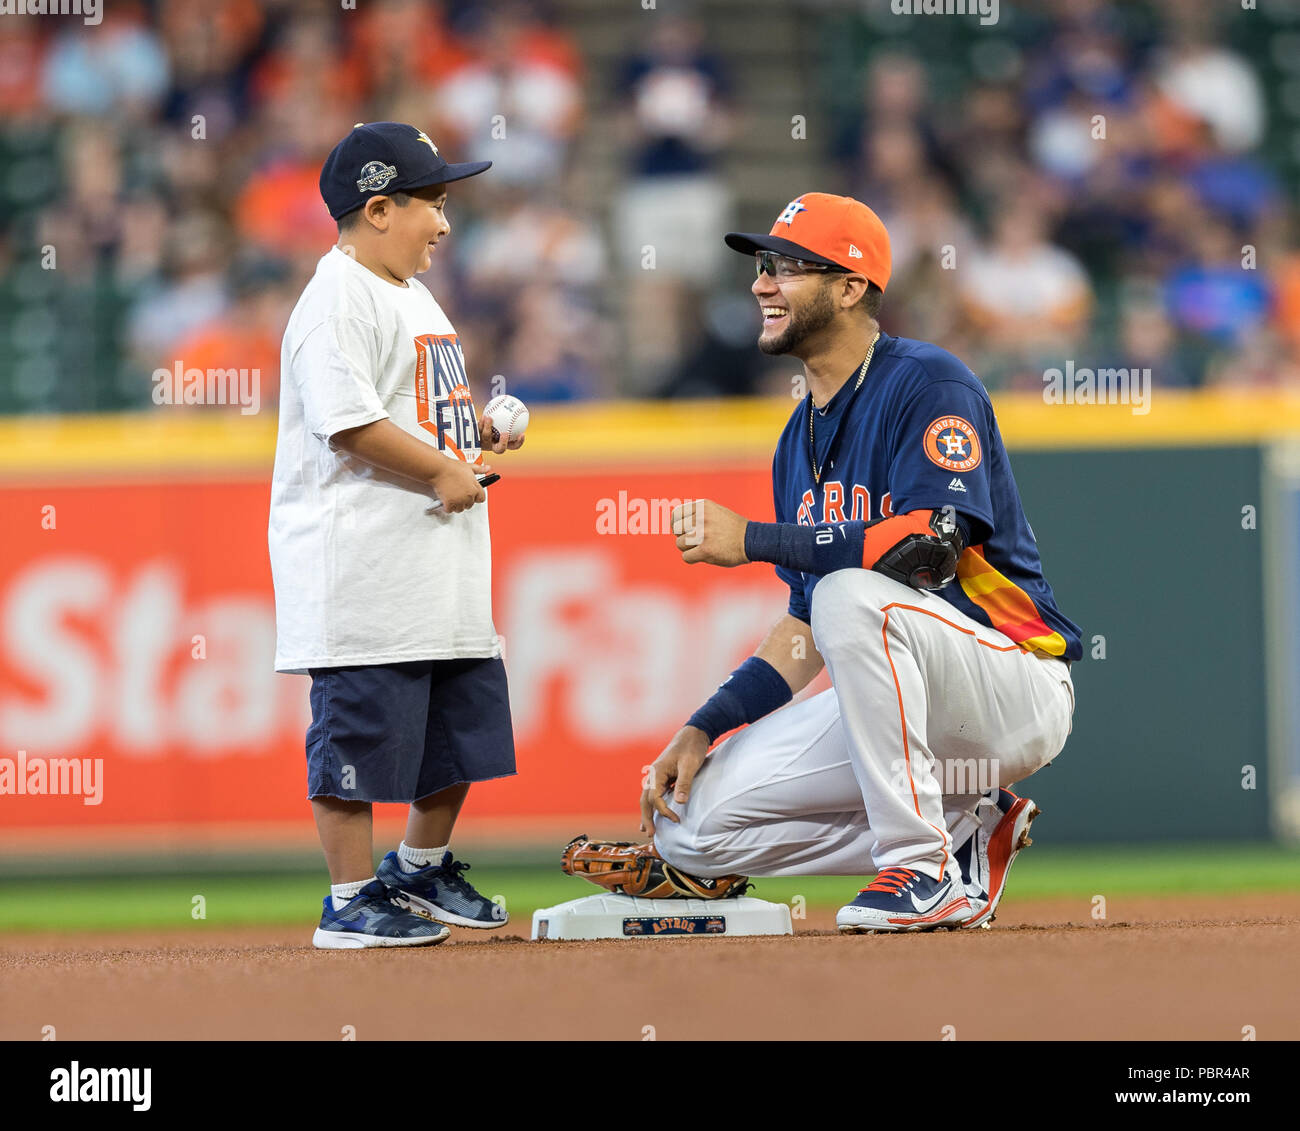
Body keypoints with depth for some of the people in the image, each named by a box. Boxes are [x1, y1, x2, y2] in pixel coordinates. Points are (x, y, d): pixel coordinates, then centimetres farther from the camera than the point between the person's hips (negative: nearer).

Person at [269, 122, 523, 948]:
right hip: (364, 569, -10)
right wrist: (444, 470, -18)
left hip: (441, 564, 10)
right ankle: (352, 902, 1)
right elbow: (349, 423, -23)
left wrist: (481, 431, 11)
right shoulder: (342, 299, -14)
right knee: (362, 729, -5)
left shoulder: (414, 297, 19)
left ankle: (423, 872, 31)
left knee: (462, 725, 16)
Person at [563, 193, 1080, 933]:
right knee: (697, 812, -6)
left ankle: (929, 871, -26)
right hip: (906, 698, 8)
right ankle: (965, 830, 5)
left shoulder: (928, 384, -12)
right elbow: (808, 629, 16)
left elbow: (932, 545, -27)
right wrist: (704, 729, 3)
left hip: (1013, 681, -8)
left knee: (854, 595, -36)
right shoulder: (801, 440, 13)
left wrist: (753, 540, -23)